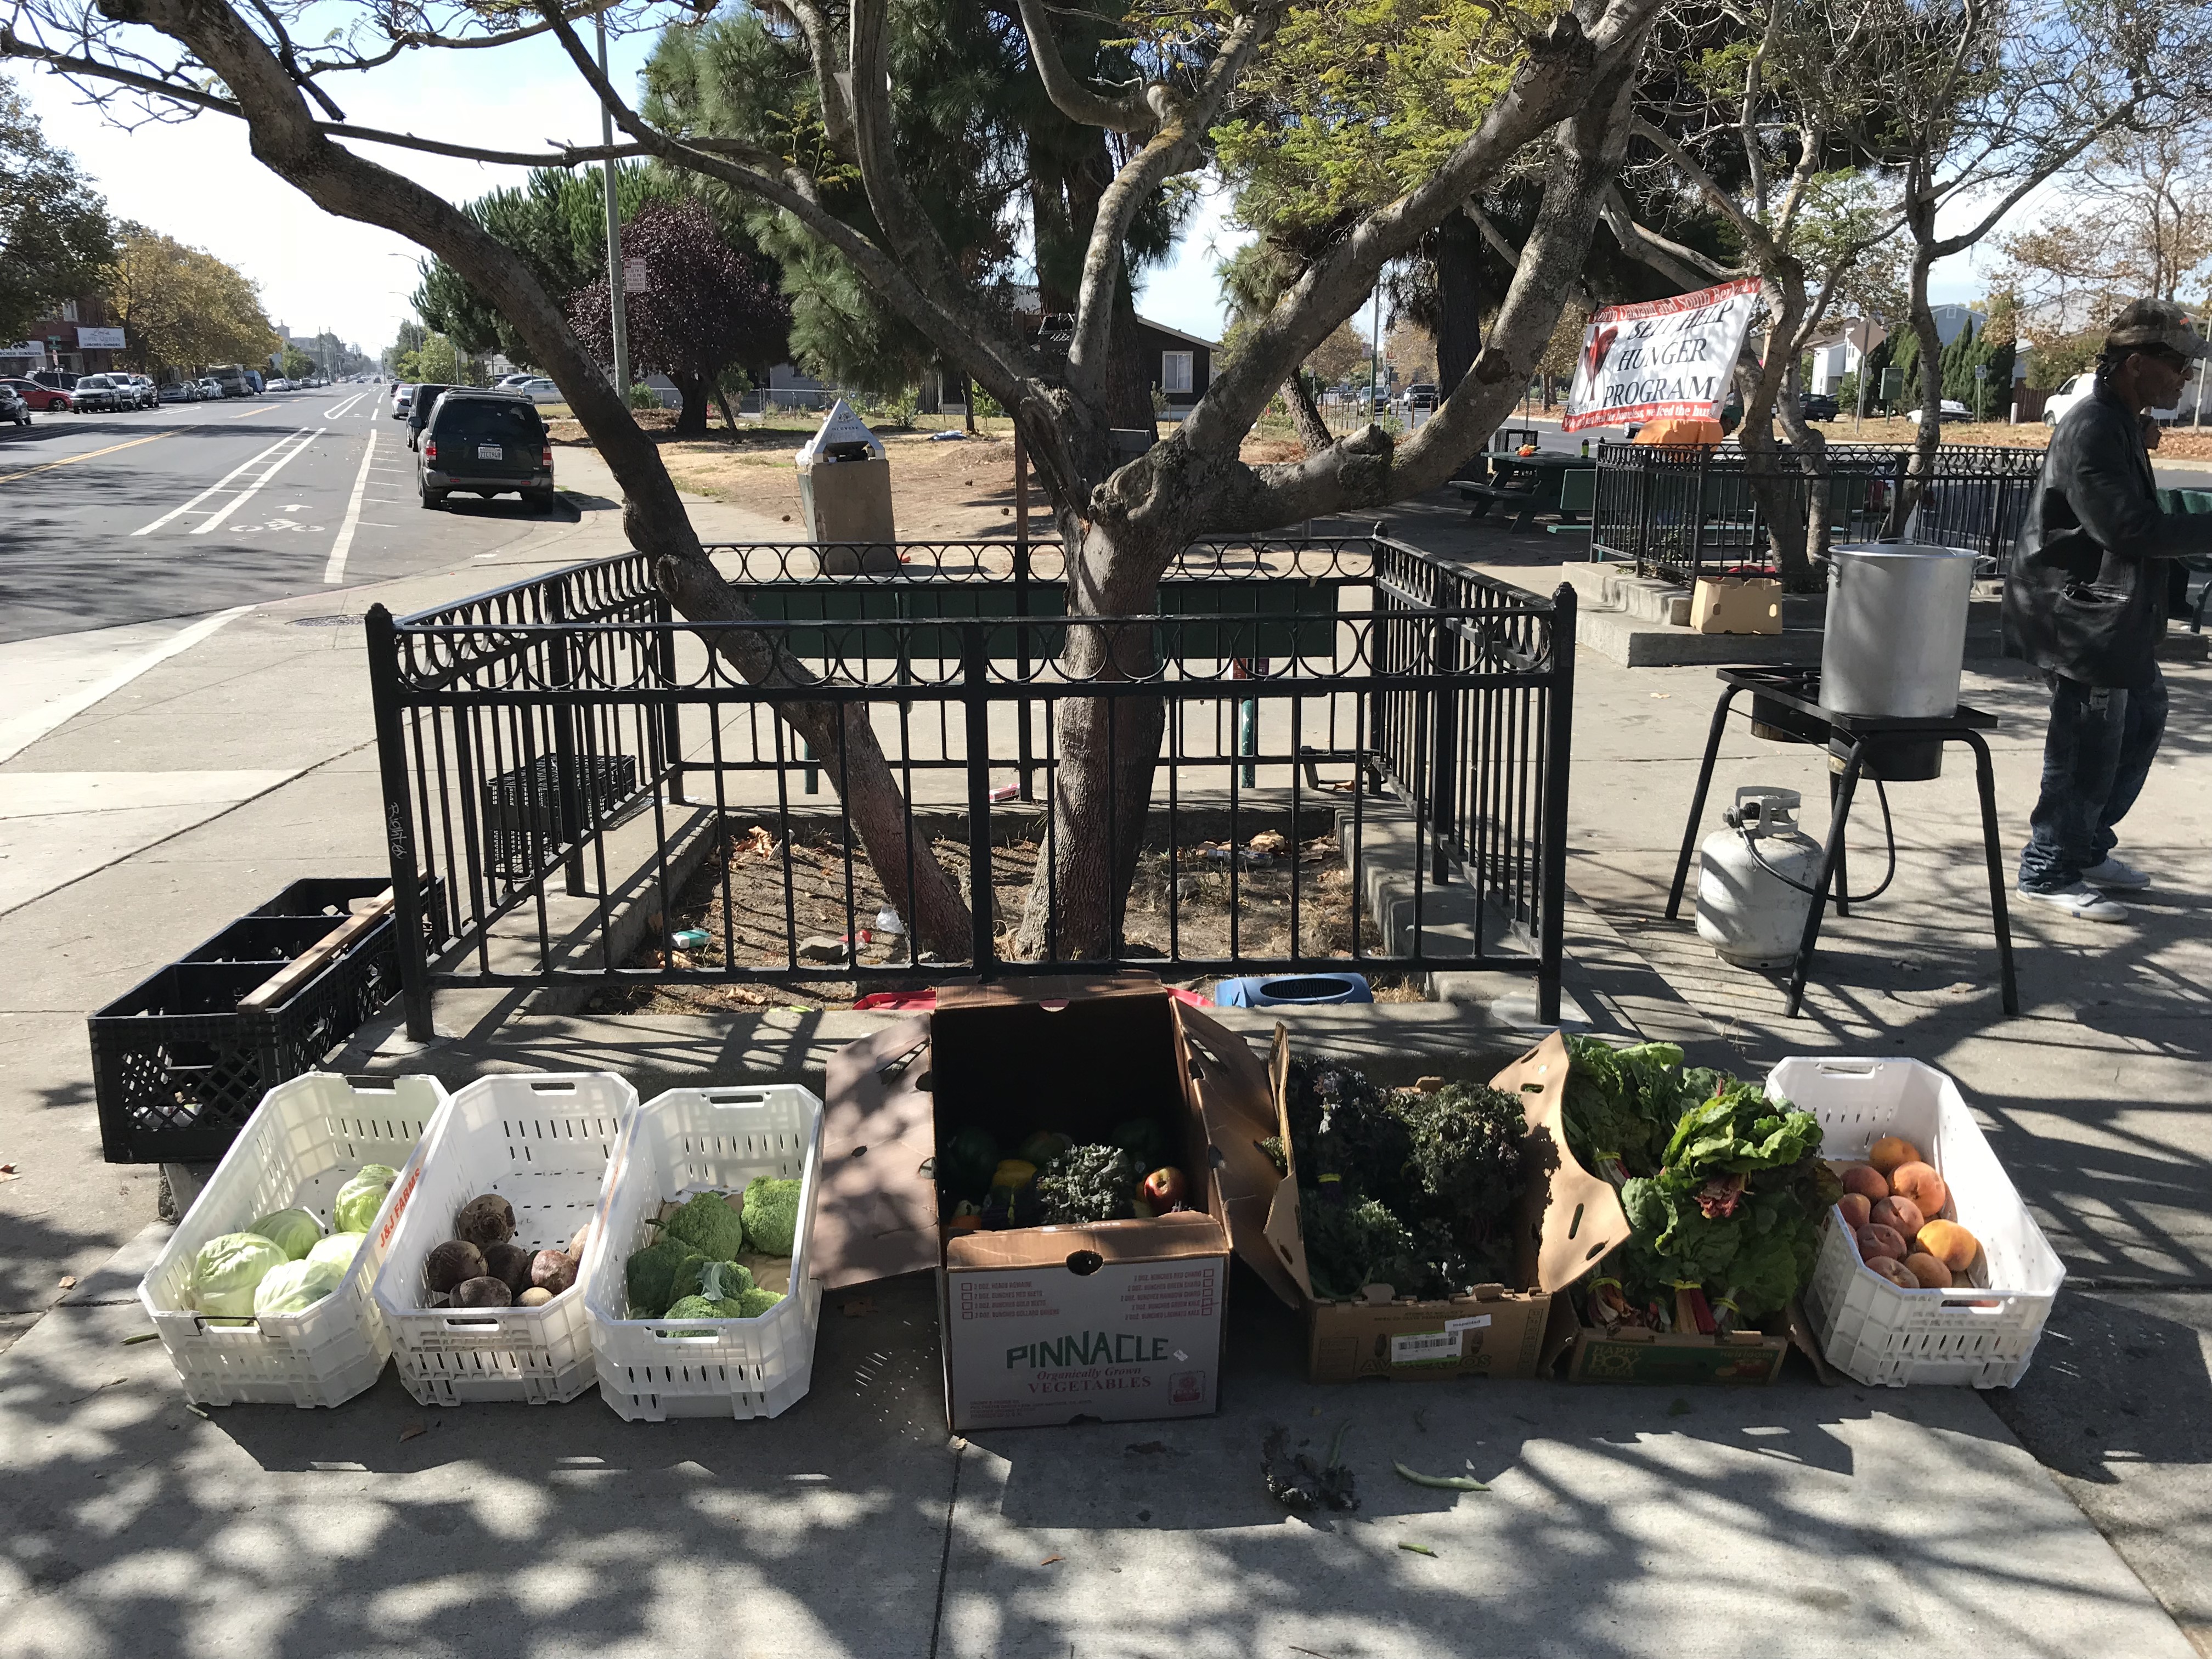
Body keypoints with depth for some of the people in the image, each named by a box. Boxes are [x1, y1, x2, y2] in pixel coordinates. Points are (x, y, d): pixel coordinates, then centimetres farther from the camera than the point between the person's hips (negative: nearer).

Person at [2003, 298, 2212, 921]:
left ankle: (2088, 849, 31)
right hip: (2082, 618, -11)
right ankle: (2049, 874, 10)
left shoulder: (2120, 424, 13)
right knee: (2087, 749, -3)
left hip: (2115, 617, 11)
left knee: (2142, 719, 21)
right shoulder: (2093, 429, -20)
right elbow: (2128, 526, -26)